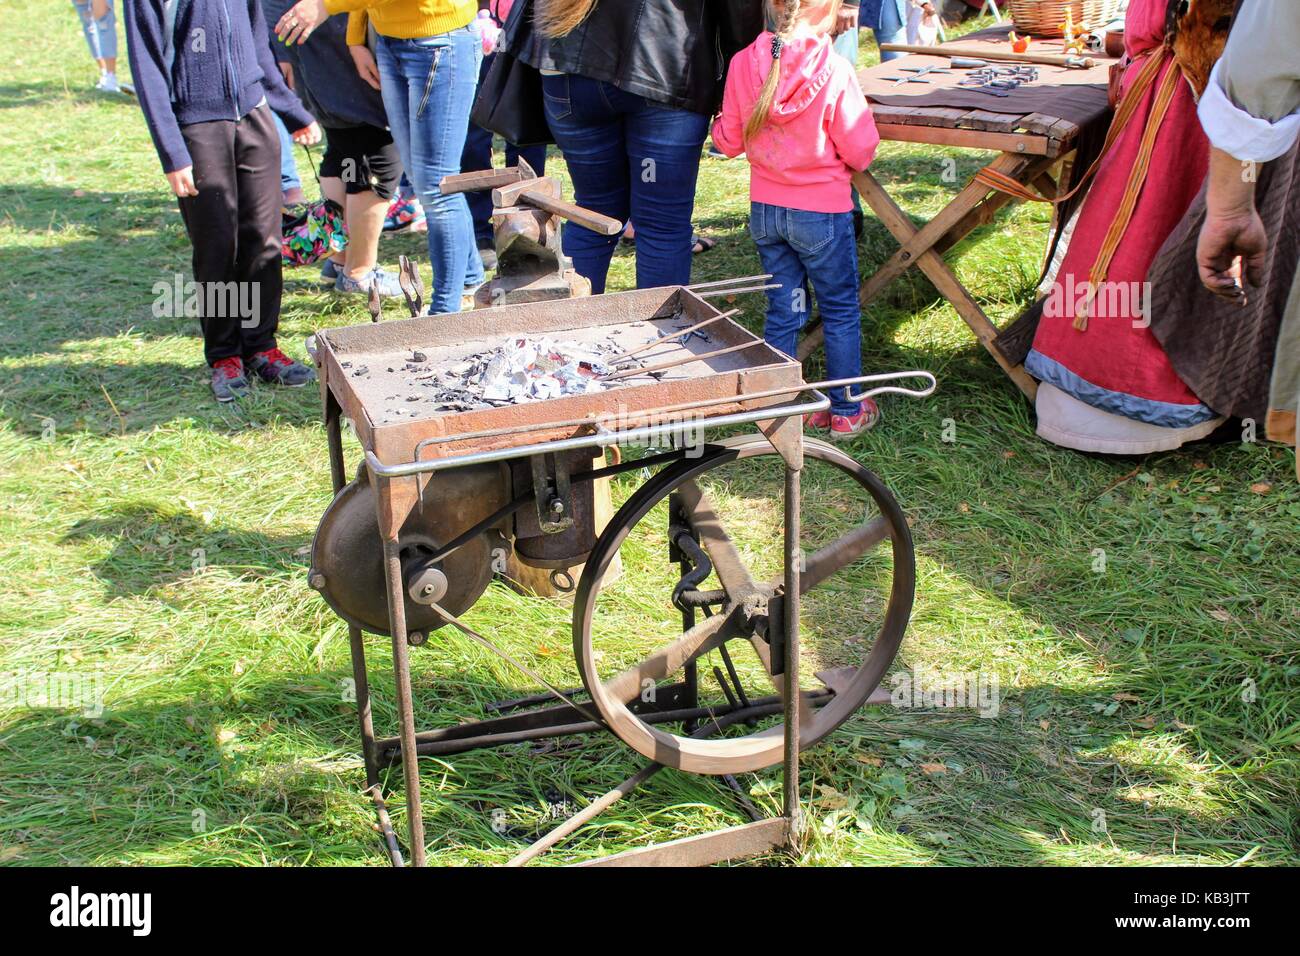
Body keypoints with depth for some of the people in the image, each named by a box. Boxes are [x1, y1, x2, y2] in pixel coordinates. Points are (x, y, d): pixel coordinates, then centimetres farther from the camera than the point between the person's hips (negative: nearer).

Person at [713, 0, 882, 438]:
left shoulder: (743, 64, -8)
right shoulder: (833, 70, -19)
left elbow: (729, 141, 2)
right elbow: (860, 151, -13)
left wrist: (718, 126, 23)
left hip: (765, 209, 4)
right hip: (821, 211, -4)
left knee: (782, 310, 15)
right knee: (841, 310, 12)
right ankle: (846, 411, 20)